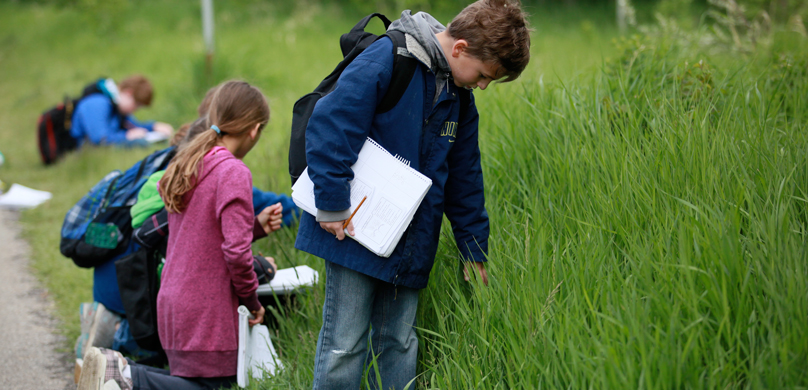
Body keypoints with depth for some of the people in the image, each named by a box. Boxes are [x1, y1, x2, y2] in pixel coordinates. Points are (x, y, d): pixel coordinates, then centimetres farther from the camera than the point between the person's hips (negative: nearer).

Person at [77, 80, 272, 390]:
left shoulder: (184, 165, 11)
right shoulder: (234, 173, -17)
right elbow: (235, 251, -22)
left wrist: (256, 226, 16)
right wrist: (252, 300, -8)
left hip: (172, 301, 9)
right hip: (206, 308, -9)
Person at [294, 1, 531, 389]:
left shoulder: (458, 97, 10)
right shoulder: (387, 60, -14)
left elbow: (464, 176, 18)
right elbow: (330, 127, -19)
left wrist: (474, 250, 20)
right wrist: (332, 207, -19)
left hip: (410, 241, 7)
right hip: (354, 228, -7)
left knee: (399, 343, 8)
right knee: (344, 344, -4)